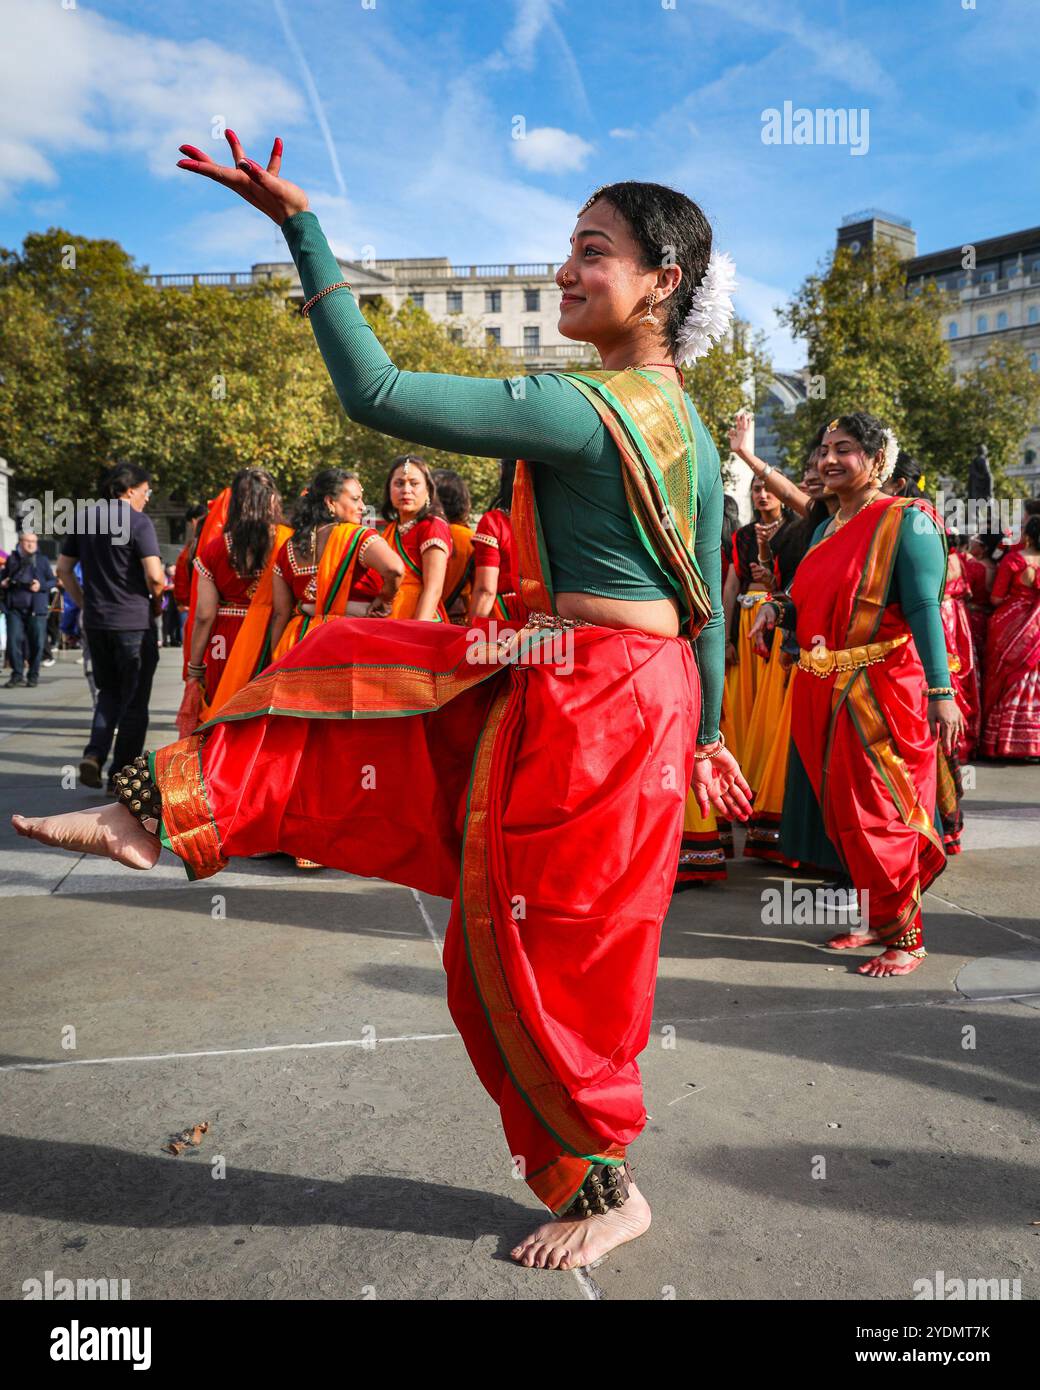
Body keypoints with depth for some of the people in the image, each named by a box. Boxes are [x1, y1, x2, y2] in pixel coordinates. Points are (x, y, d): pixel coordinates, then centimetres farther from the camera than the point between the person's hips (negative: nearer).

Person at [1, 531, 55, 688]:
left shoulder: (42, 560, 6)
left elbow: (53, 581, 5)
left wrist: (41, 586, -13)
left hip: (36, 609, -2)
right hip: (15, 608, 2)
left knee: (36, 642, -1)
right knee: (14, 640, -4)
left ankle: (33, 675, 10)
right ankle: (17, 674, 4)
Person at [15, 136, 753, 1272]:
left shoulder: (583, 409, -19)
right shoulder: (691, 429, 10)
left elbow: (375, 392, -22)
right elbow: (708, 605, 15)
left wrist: (301, 228, -15)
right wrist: (704, 737, 23)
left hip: (591, 703, -9)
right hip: (656, 686, 9)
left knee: (549, 947, 7)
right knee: (354, 677, 10)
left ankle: (605, 1188, 28)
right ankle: (171, 808, 16)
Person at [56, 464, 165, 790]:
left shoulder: (84, 518, 10)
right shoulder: (138, 522, -10)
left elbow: (63, 569, 13)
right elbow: (154, 576, -17)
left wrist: (84, 604, 17)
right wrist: (156, 603, 1)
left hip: (95, 621, 6)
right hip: (133, 622, -5)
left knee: (109, 692, 20)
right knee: (134, 701, 6)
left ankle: (94, 754, -1)